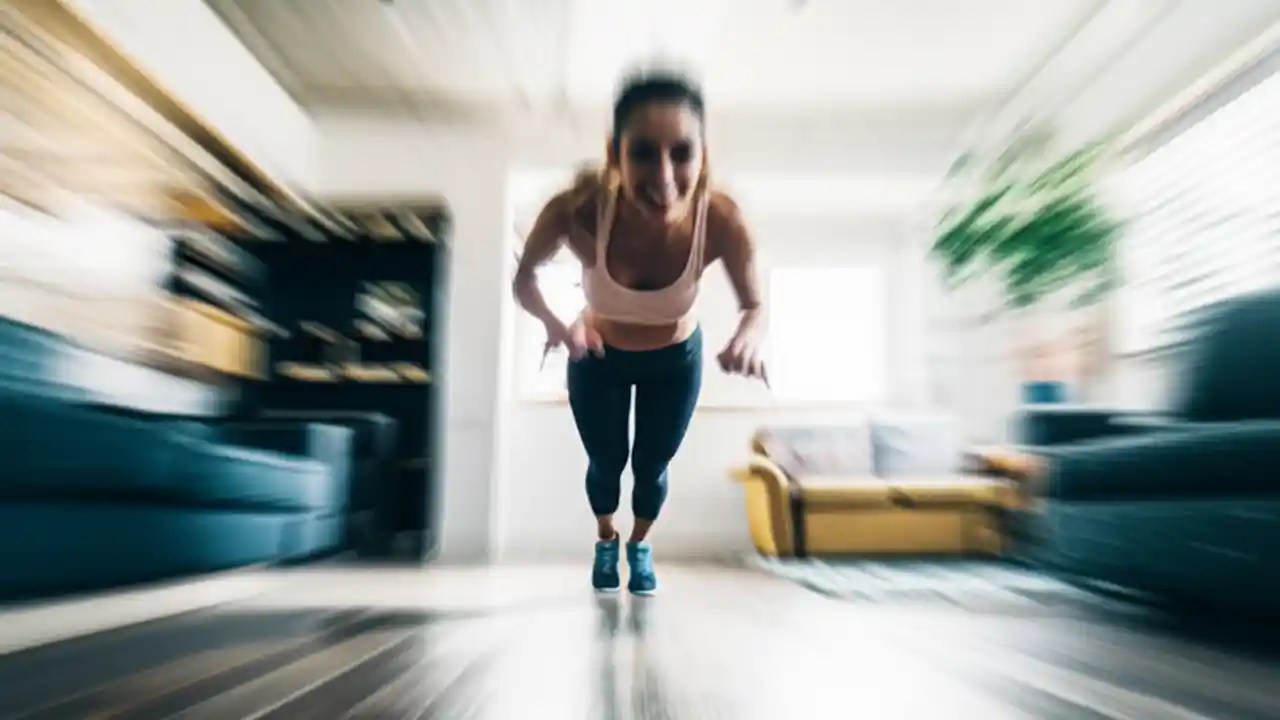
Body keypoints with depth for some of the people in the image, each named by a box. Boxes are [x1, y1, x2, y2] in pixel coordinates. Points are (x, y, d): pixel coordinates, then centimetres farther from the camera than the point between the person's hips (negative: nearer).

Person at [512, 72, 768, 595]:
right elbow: (524, 277, -19)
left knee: (652, 466, 15)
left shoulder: (721, 221, -37)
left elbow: (754, 306, -20)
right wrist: (553, 322, -41)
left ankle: (640, 545, 50)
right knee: (605, 462, 14)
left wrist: (749, 337, -44)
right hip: (597, 356, 0)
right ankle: (606, 540, 50)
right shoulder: (578, 211, -38)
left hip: (676, 360, 1)